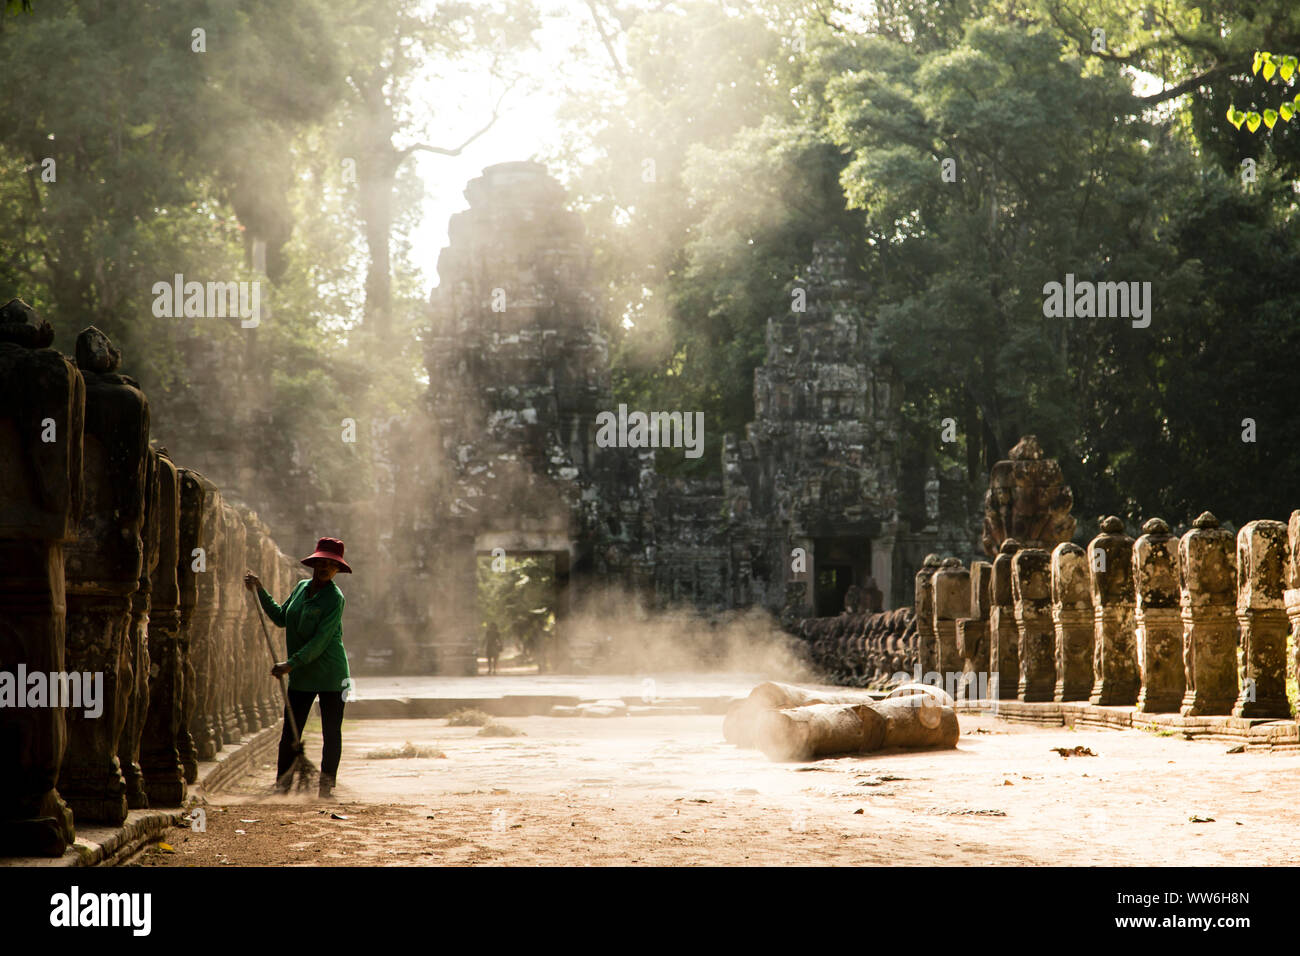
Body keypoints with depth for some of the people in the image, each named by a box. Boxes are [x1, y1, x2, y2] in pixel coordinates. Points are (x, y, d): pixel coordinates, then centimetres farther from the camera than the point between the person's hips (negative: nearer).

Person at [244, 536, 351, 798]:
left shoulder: (335, 598, -12)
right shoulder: (302, 587, 8)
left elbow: (320, 641, -18)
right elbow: (281, 618, 21)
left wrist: (291, 664, -22)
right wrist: (260, 591, 18)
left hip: (330, 673, -5)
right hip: (301, 676, 5)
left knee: (331, 732, 1)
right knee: (290, 731, 2)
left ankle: (327, 784, 8)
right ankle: (281, 784, 7)